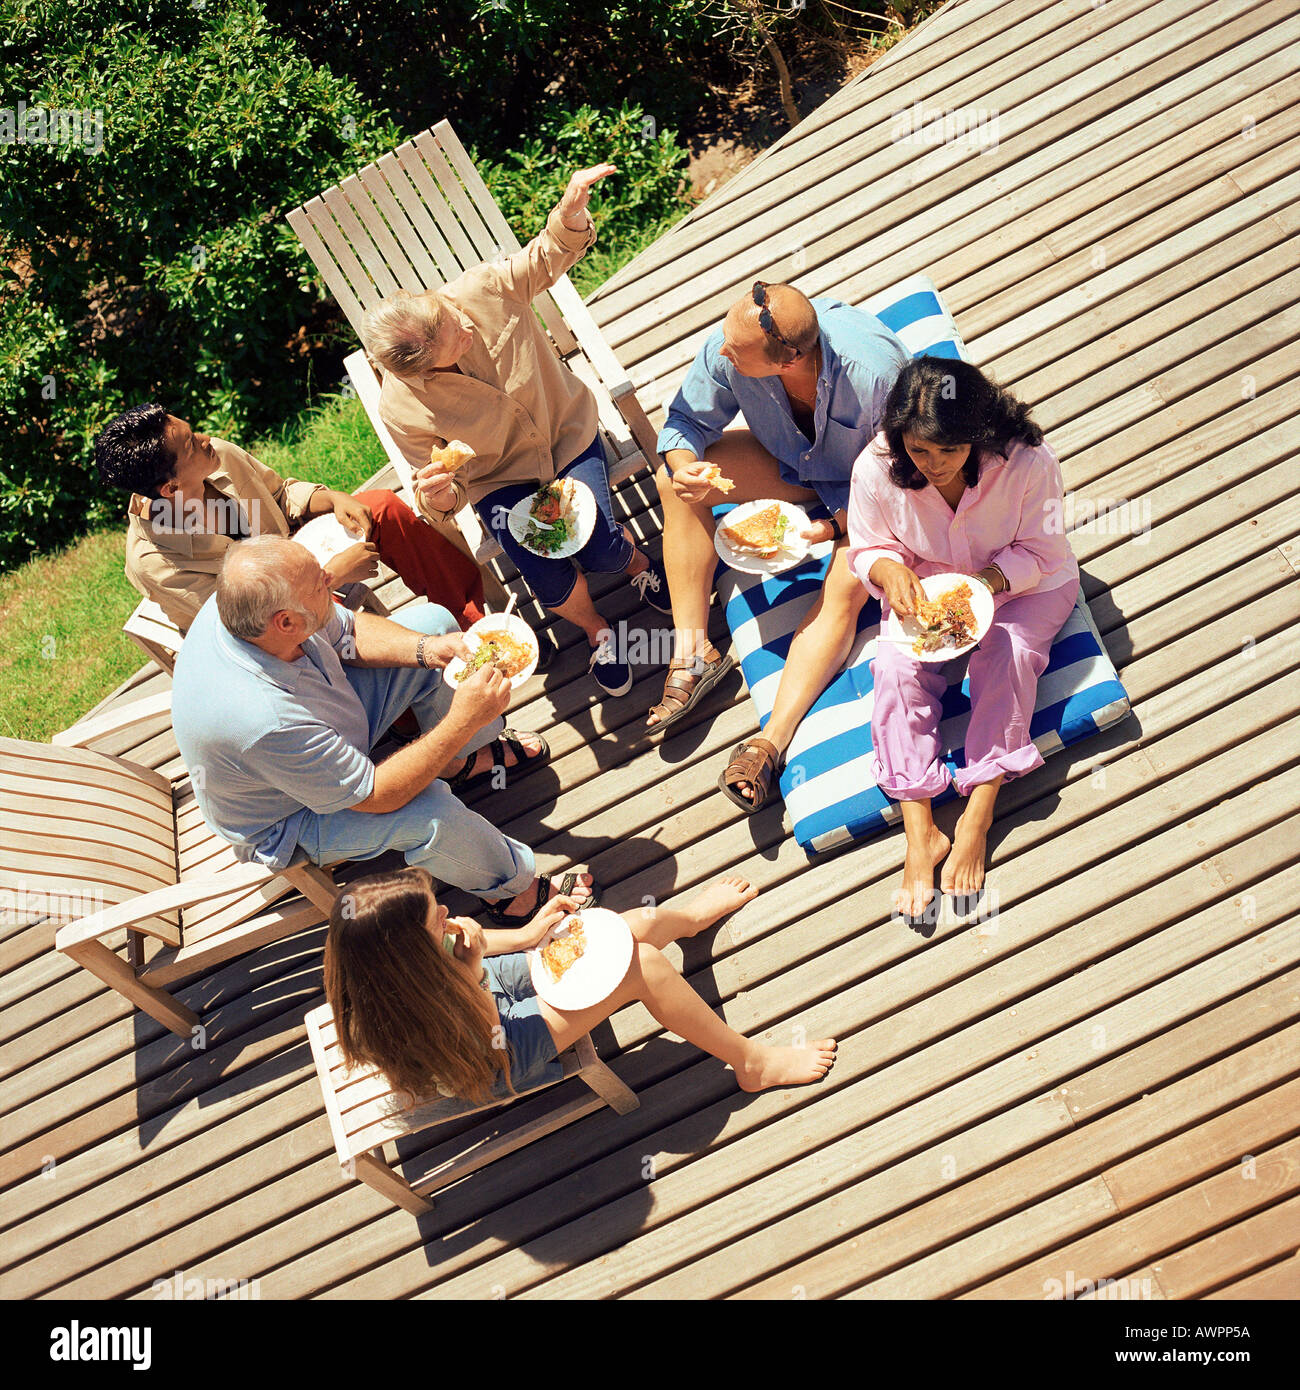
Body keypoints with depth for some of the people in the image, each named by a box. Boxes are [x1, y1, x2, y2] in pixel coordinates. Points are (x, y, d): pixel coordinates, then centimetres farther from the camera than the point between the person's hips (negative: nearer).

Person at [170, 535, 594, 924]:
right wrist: (463, 720, -37)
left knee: (432, 620, 1)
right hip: (287, 822, -8)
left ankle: (464, 759, 22)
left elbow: (349, 631, -6)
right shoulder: (263, 722, -46)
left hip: (326, 727, 8)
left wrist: (429, 649, -22)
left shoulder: (243, 605, -24)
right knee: (429, 810, -34)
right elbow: (374, 797, -35)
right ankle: (513, 888, -3)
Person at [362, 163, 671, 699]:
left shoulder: (483, 290, -23)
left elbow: (549, 256, -7)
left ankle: (636, 560, 23)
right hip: (500, 478, -1)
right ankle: (596, 631, 17)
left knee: (600, 550, -18)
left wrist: (570, 212, -30)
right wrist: (438, 499, -37)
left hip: (567, 433, 1)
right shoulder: (401, 410, -25)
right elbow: (447, 491, -11)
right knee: (550, 581, -20)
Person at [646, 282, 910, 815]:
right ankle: (693, 652, -13)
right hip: (790, 462, 5)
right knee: (673, 484, -14)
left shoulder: (875, 374, -39)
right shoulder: (726, 349, -27)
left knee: (844, 591, -29)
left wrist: (835, 527, -32)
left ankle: (771, 739, -27)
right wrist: (685, 469, -32)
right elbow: (685, 421, -10)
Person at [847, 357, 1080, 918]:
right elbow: (867, 547, -7)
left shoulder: (1028, 462, -28)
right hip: (923, 588, 2)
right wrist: (889, 570, -30)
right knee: (897, 666, -24)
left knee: (1007, 653, -31)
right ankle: (919, 834, -21)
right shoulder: (876, 468, -23)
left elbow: (1041, 553, -16)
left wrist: (988, 580, -34)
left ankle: (976, 820, -22)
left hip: (1021, 586, -1)